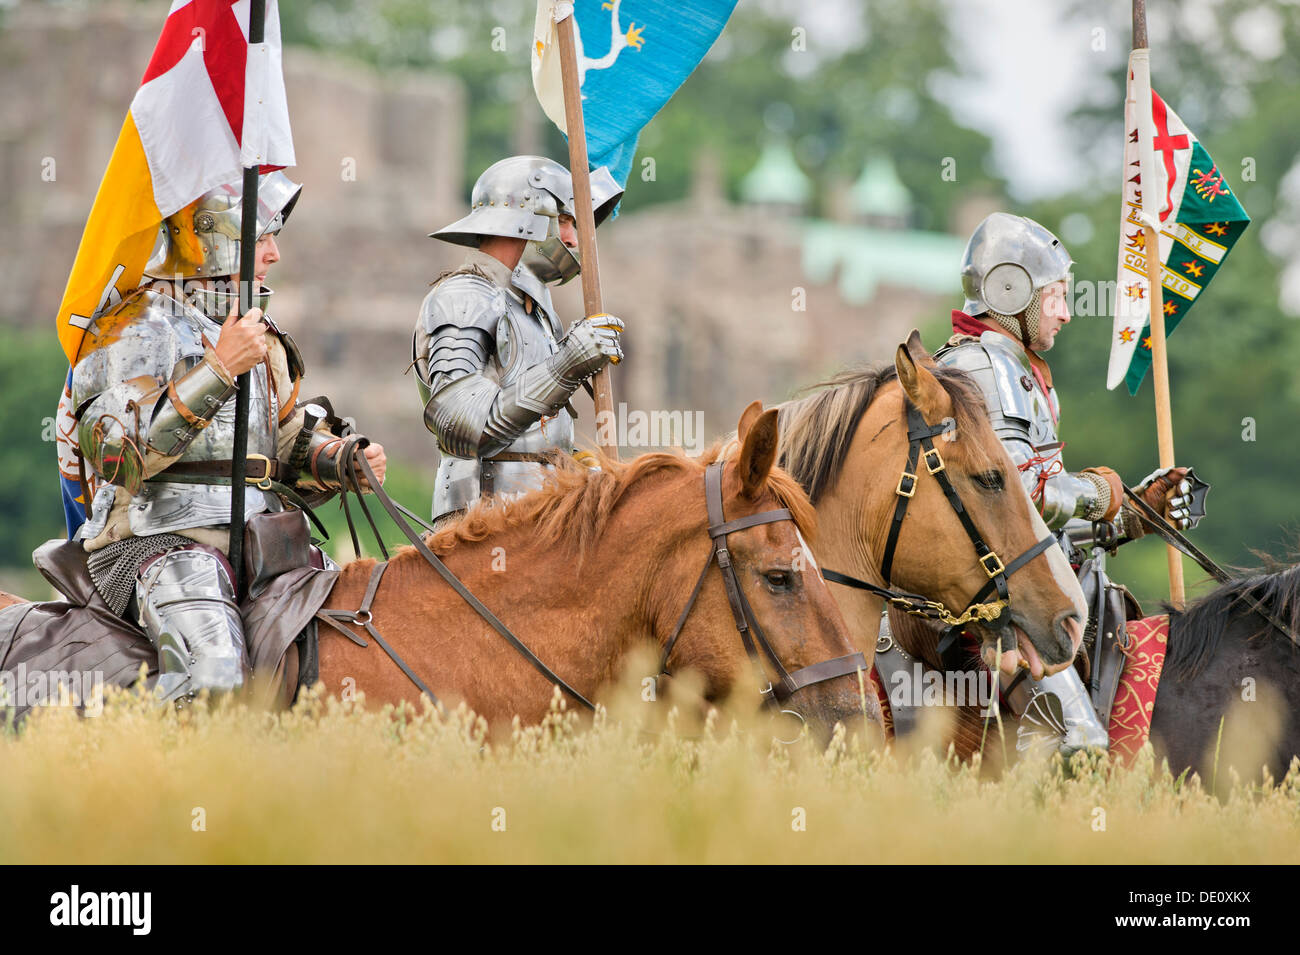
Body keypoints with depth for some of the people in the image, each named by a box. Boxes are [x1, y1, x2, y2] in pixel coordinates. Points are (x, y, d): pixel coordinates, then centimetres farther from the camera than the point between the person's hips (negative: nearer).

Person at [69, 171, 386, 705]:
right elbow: (119, 452, -20)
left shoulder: (260, 340, 22)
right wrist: (219, 370, -24)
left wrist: (344, 462, 4)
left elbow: (291, 446, 28)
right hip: (164, 537, -8)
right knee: (214, 679, -33)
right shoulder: (137, 331, -5)